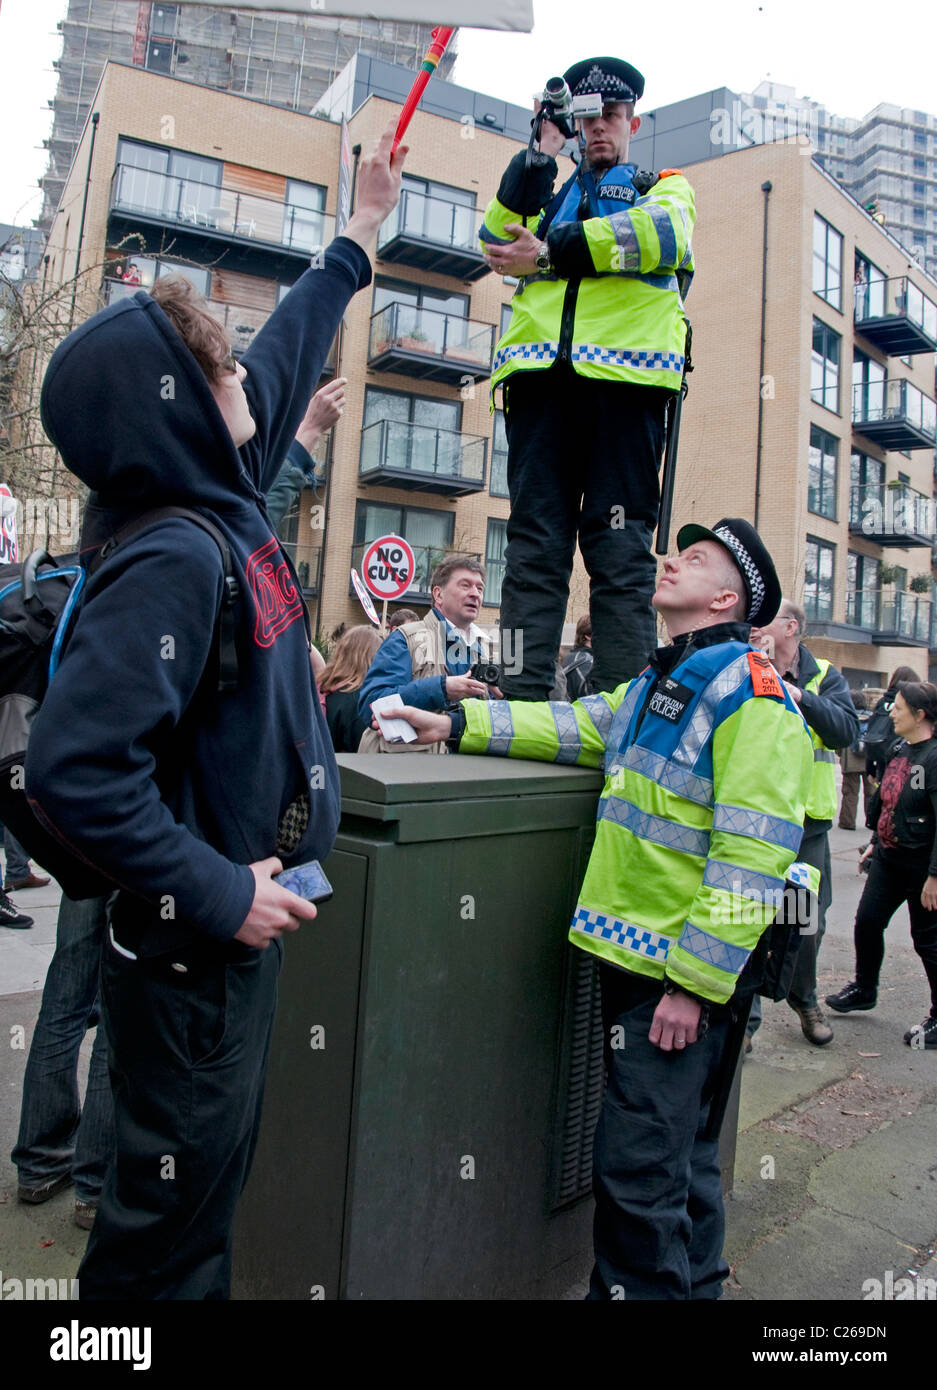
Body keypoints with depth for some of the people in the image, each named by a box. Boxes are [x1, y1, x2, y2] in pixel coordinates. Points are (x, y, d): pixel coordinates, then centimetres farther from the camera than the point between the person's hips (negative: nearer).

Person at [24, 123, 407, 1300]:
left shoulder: (221, 501, 3)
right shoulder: (171, 561, -24)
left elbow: (282, 363, 17)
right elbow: (74, 767, -30)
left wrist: (361, 231, 28)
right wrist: (214, 895, -22)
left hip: (234, 926, 9)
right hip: (192, 945, -9)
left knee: (212, 1173, 23)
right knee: (173, 1199, 10)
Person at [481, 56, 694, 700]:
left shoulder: (666, 187, 25)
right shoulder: (547, 193, 33)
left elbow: (658, 235, 0)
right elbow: (498, 239, 12)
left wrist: (550, 252, -6)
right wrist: (542, 152, 10)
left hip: (625, 373, -2)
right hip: (542, 374, 3)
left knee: (621, 544, -9)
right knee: (534, 539, -7)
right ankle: (524, 699, -10)